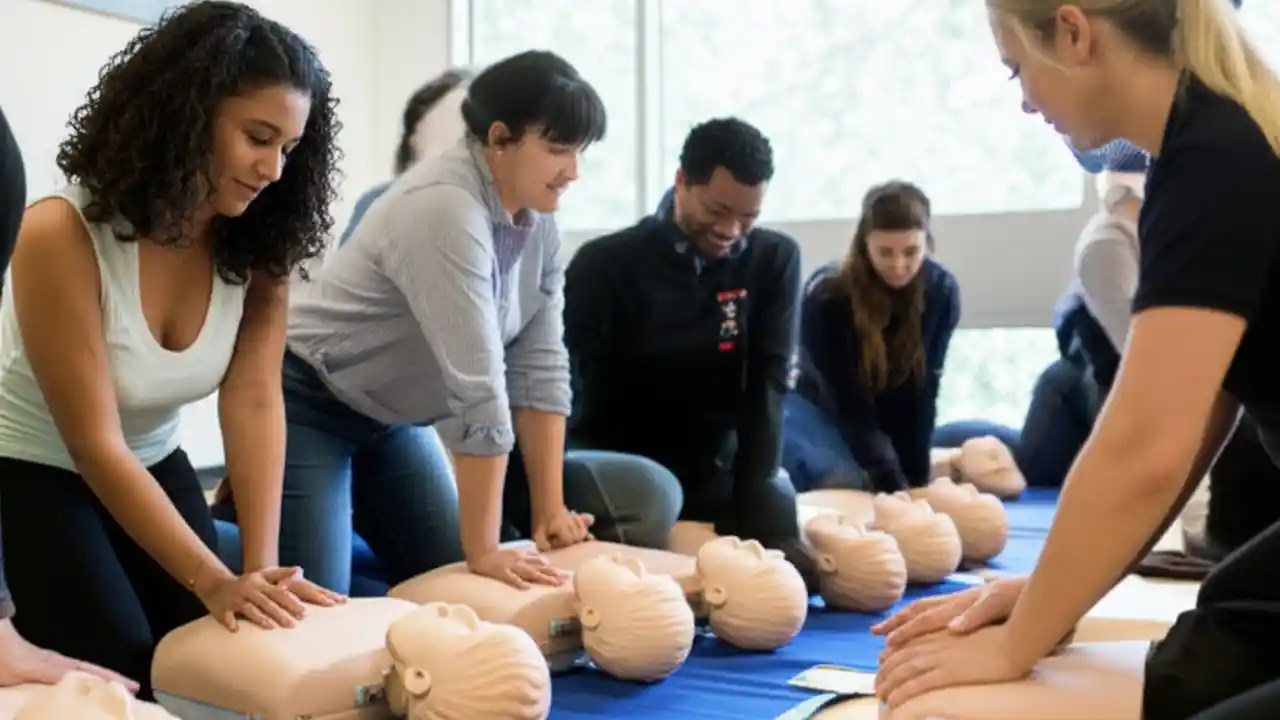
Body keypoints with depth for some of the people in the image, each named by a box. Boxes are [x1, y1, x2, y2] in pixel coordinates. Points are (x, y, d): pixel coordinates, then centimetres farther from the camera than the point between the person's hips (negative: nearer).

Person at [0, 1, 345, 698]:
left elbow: (255, 401, -21)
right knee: (125, 679, -13)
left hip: (153, 468, 5)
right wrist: (215, 581, -32)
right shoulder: (63, 235, -28)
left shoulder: (258, 244, -13)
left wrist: (263, 567, -32)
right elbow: (94, 444, -28)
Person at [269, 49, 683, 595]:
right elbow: (477, 388, -32)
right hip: (307, 406, -8)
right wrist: (484, 550, -31)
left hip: (389, 417, 8)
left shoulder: (537, 215, -5)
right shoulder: (445, 208, -31)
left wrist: (550, 509, -8)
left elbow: (539, 364, -5)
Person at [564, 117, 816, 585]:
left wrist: (752, 504, -17)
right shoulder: (604, 264, -9)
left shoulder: (775, 260, -2)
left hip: (714, 473, 2)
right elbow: (566, 391, -14)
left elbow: (766, 387, -7)